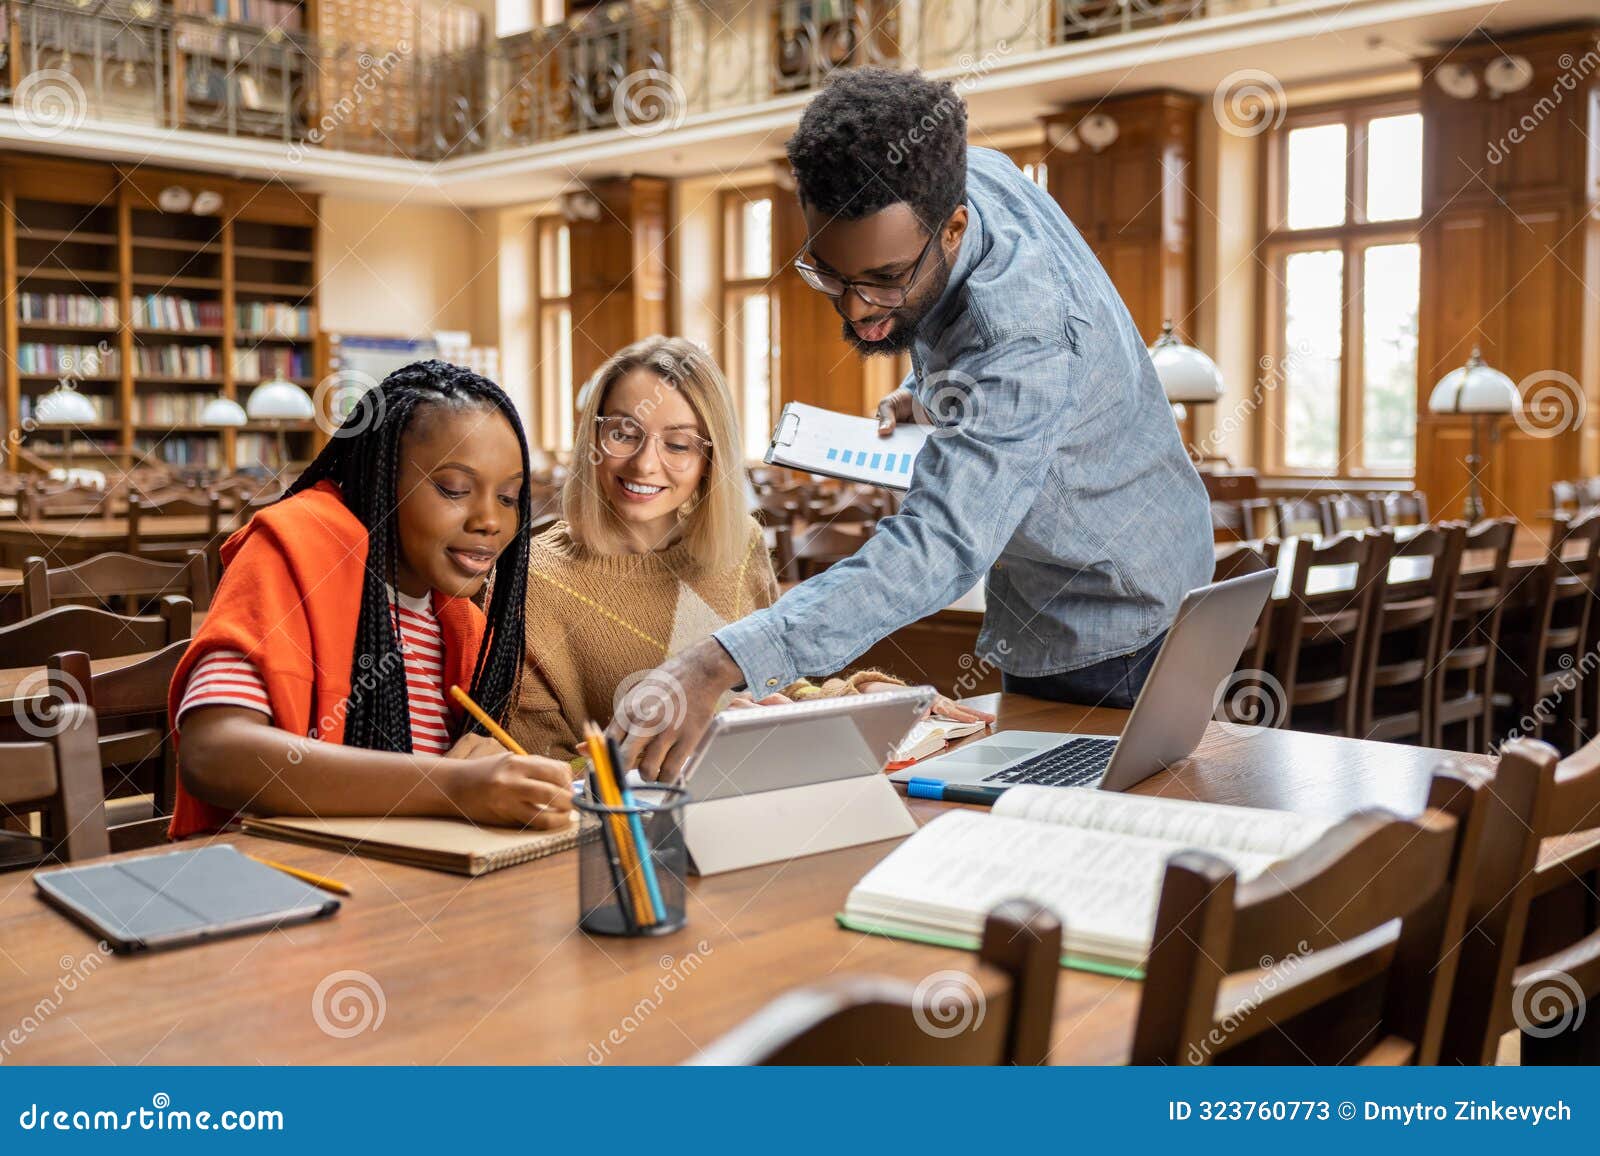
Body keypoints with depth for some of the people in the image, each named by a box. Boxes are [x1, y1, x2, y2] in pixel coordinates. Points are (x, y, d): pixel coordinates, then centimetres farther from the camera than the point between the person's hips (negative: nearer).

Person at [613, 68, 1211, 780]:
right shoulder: (971, 174, -14)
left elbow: (939, 551, -50)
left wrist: (718, 666, -59)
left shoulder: (1027, 344, -39)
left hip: (1111, 633, -8)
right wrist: (927, 391, -6)